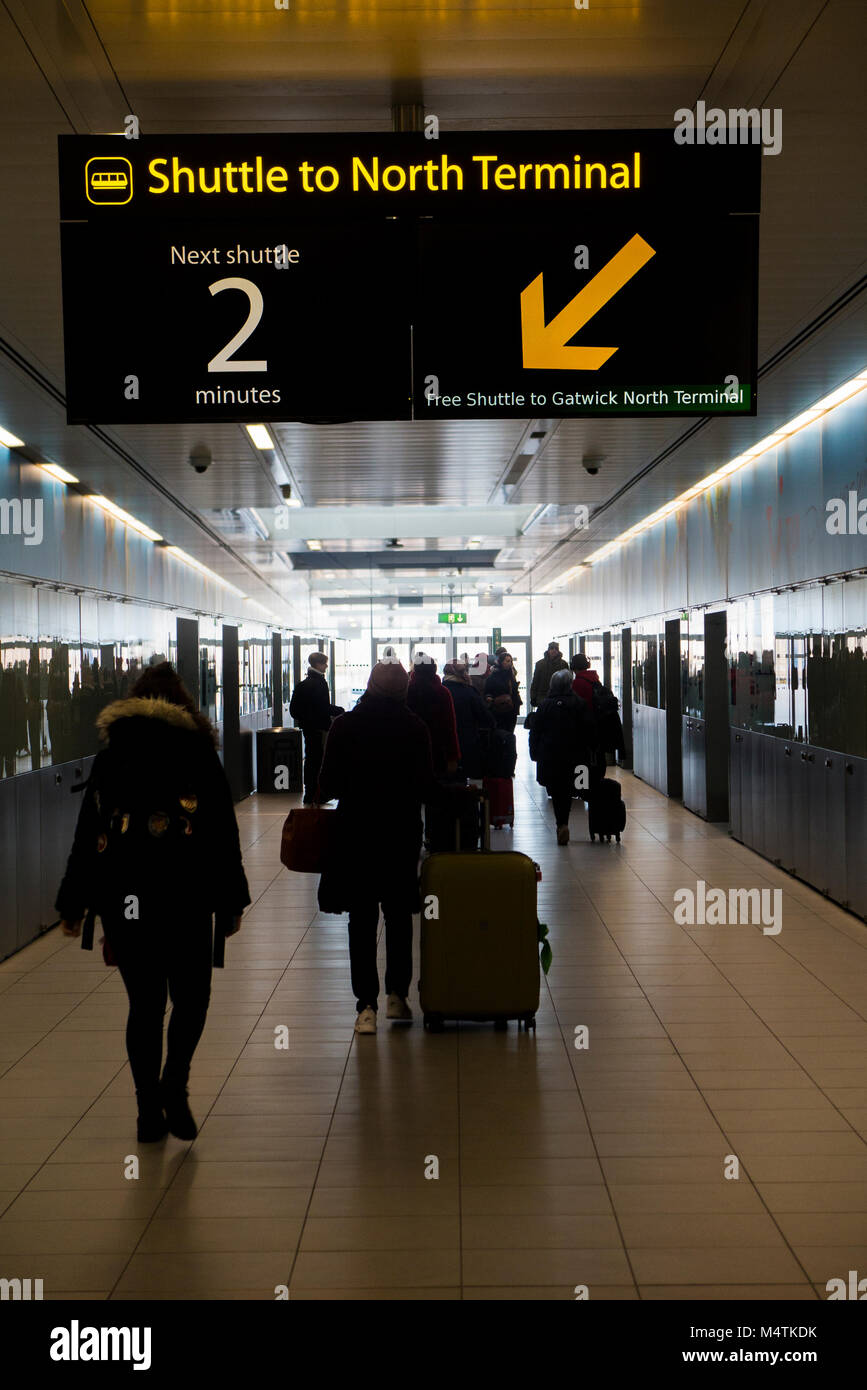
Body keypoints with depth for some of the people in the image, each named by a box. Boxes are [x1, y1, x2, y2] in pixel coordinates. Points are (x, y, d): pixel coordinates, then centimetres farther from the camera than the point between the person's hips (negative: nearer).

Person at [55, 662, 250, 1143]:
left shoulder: (109, 757, 6)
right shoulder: (199, 754, 1)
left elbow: (86, 836, 7)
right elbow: (223, 833, 0)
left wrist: (73, 906, 13)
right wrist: (230, 904, 6)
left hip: (121, 899, 2)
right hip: (184, 897, -2)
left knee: (144, 1003, 11)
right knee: (190, 996, 13)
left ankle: (150, 1111, 14)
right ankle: (173, 1086, -6)